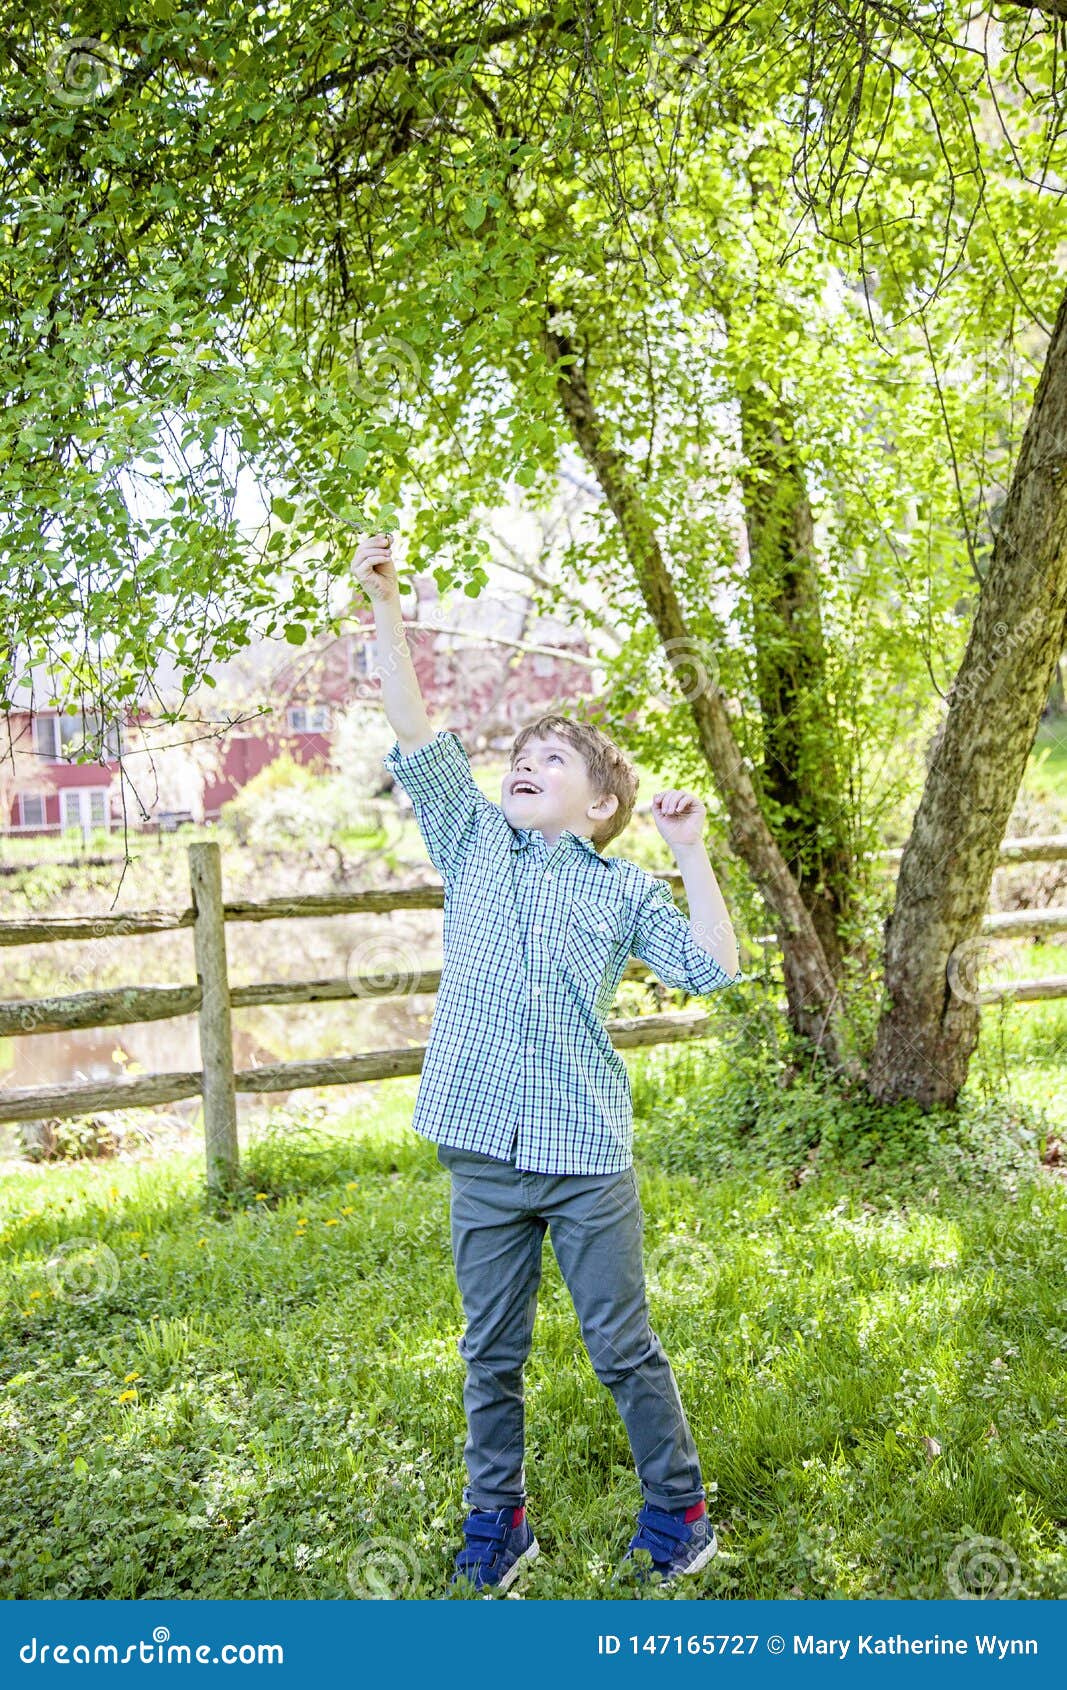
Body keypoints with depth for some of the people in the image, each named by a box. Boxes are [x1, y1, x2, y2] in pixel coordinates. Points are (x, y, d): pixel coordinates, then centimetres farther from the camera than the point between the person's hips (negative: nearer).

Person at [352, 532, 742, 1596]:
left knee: (623, 1348, 9)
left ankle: (677, 1510, 29)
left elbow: (712, 969, -6)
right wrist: (386, 607, -7)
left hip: (587, 1157, -2)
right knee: (491, 1356, 14)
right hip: (484, 1156, 2)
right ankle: (495, 1527, 32)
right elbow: (414, 735, -1)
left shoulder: (624, 889, 4)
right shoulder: (473, 844, 7)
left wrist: (690, 852, -9)